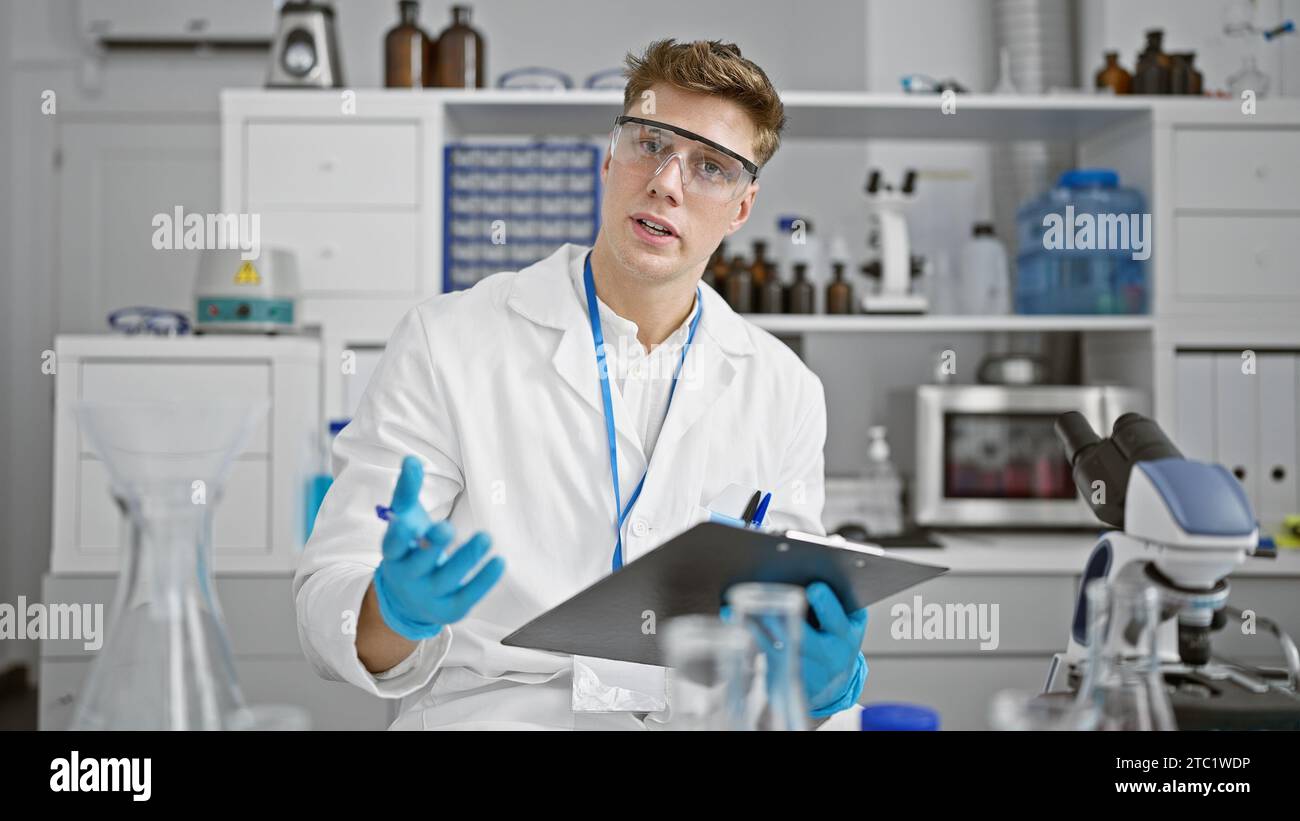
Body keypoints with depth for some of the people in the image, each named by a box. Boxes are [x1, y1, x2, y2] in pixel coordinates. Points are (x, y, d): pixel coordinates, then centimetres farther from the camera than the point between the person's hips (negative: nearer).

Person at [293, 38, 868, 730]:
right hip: (488, 712, -2)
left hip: (696, 718, 2)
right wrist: (396, 610, -26)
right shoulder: (446, 345, -2)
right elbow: (326, 613, -4)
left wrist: (823, 680, -11)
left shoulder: (787, 394, 9)